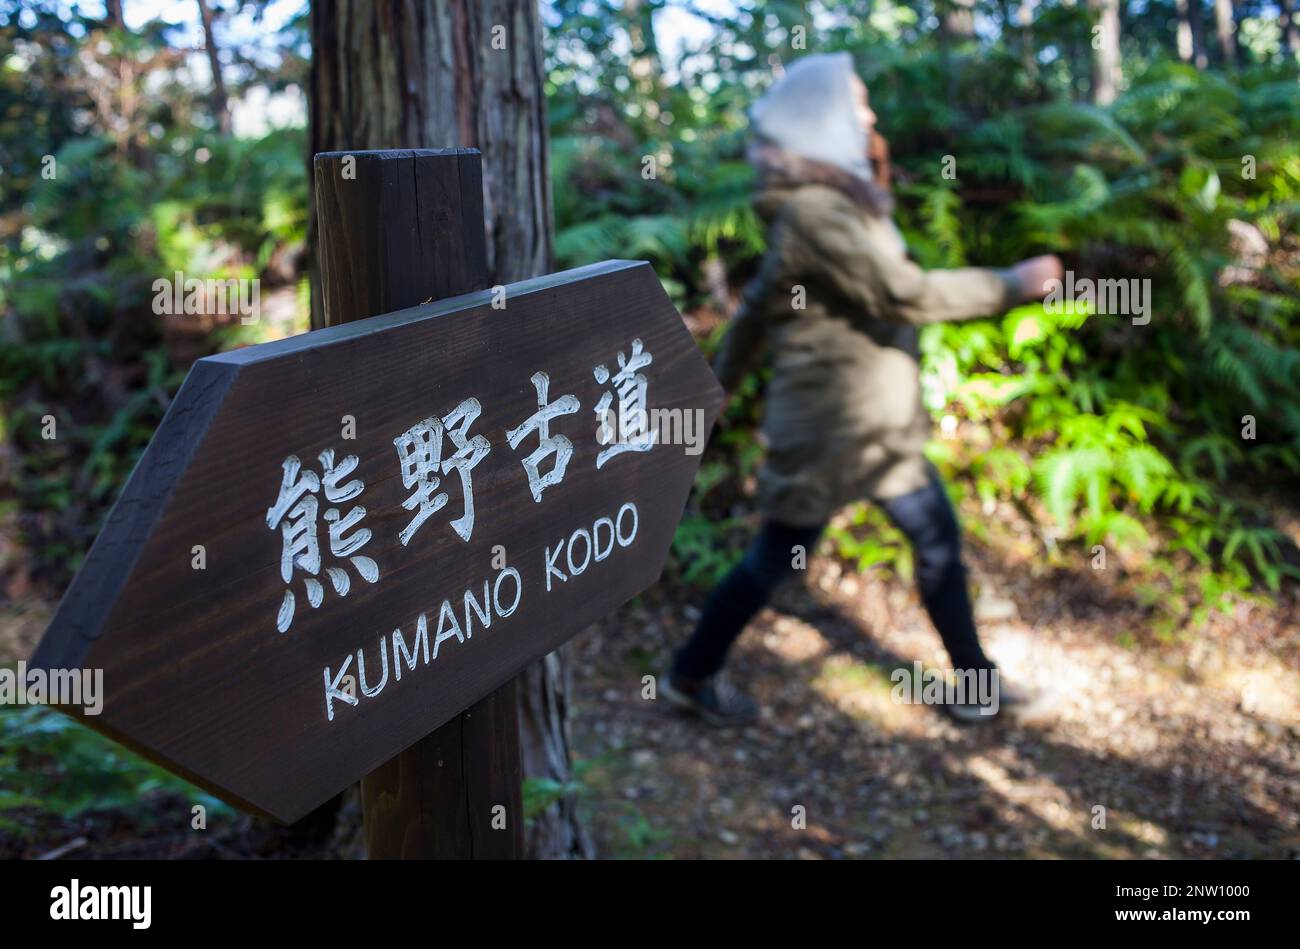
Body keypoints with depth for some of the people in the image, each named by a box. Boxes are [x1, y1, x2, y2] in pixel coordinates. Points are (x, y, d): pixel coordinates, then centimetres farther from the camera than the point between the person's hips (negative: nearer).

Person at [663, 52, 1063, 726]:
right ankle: (690, 677, 26)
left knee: (938, 536, 13)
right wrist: (1011, 286, -17)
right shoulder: (812, 209, -22)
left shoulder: (830, 203, 9)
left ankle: (975, 681, 27)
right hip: (827, 430, -9)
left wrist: (720, 382, 25)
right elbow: (905, 294, -26)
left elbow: (756, 305, 16)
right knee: (776, 559, 7)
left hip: (876, 425, 9)